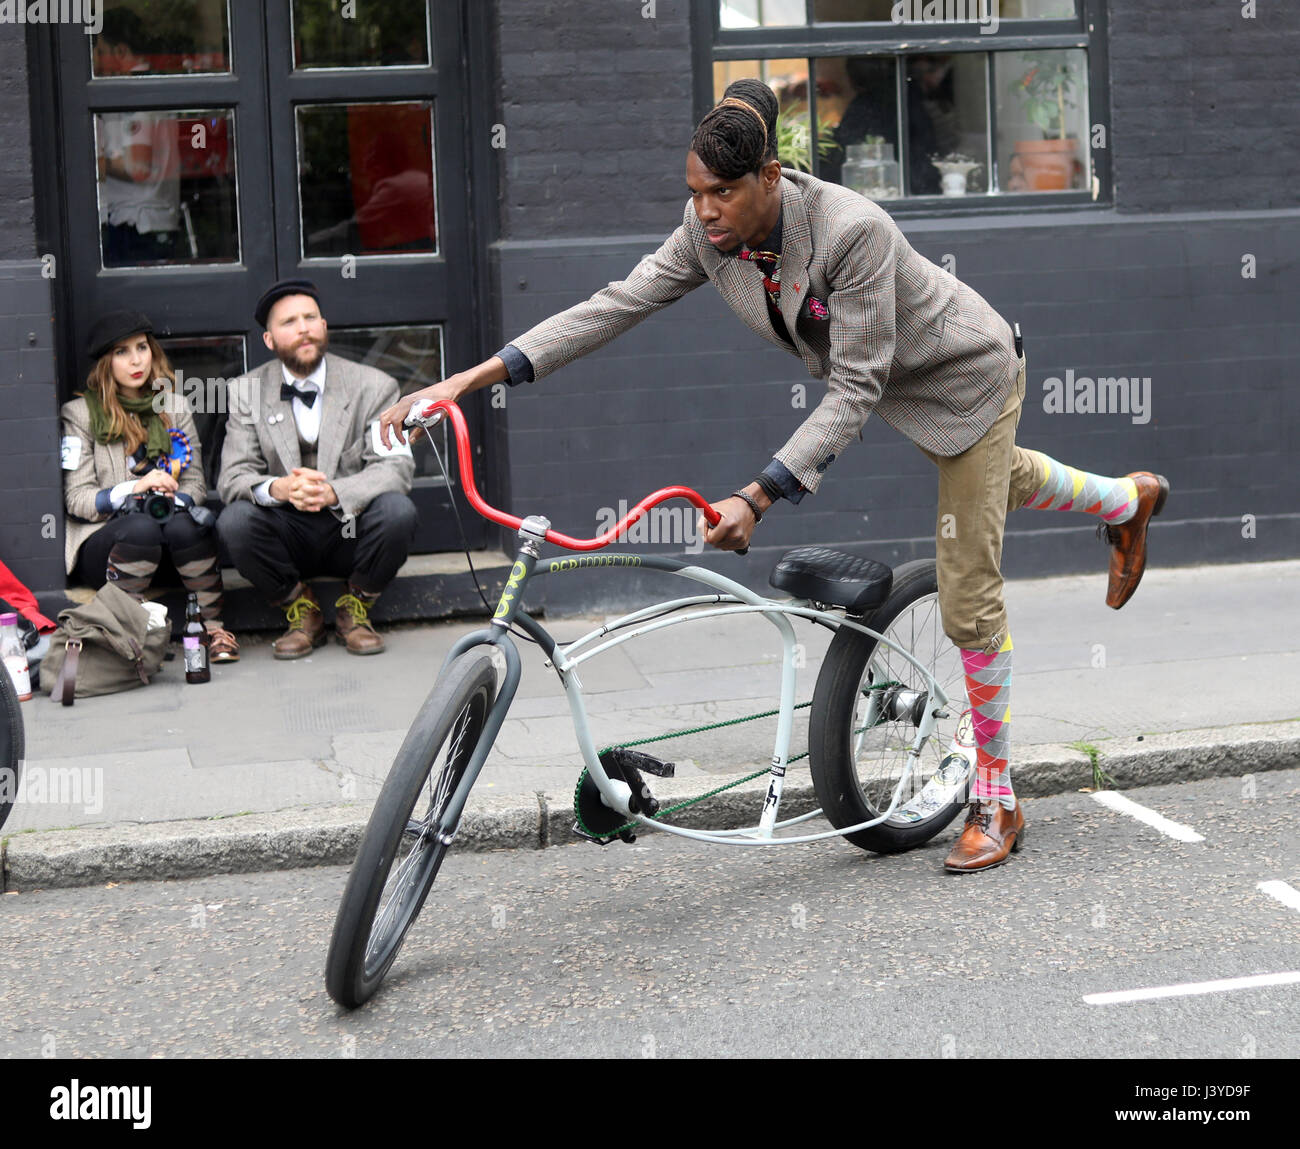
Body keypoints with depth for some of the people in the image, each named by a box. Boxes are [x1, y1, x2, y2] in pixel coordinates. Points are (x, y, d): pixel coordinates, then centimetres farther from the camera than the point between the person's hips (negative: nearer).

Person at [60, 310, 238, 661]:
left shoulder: (174, 407, 15)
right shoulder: (80, 413, 4)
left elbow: (196, 483, 9)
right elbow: (76, 500, -3)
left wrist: (171, 499, -15)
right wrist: (133, 489, -21)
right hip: (102, 542, -2)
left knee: (183, 525, -32)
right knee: (141, 527, -36)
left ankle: (214, 628, -23)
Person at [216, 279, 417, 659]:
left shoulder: (373, 386, -1)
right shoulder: (246, 393, 3)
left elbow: (397, 467, -11)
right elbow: (232, 478, -5)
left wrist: (333, 493, -30)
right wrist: (278, 489, -29)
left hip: (352, 530, -1)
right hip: (291, 537, 1)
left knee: (397, 510, -31)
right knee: (234, 521, -29)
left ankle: (356, 608, -2)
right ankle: (300, 611, -2)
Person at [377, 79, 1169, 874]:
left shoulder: (852, 231, -41)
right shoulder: (713, 233, -21)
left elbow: (855, 392, -40)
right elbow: (618, 304, -22)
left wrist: (757, 499, -47)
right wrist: (474, 378, -30)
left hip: (968, 377, -7)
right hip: (897, 383, 8)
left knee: (969, 599, -4)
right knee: (997, 477, 36)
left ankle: (996, 806, 10)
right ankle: (1127, 501, 67)